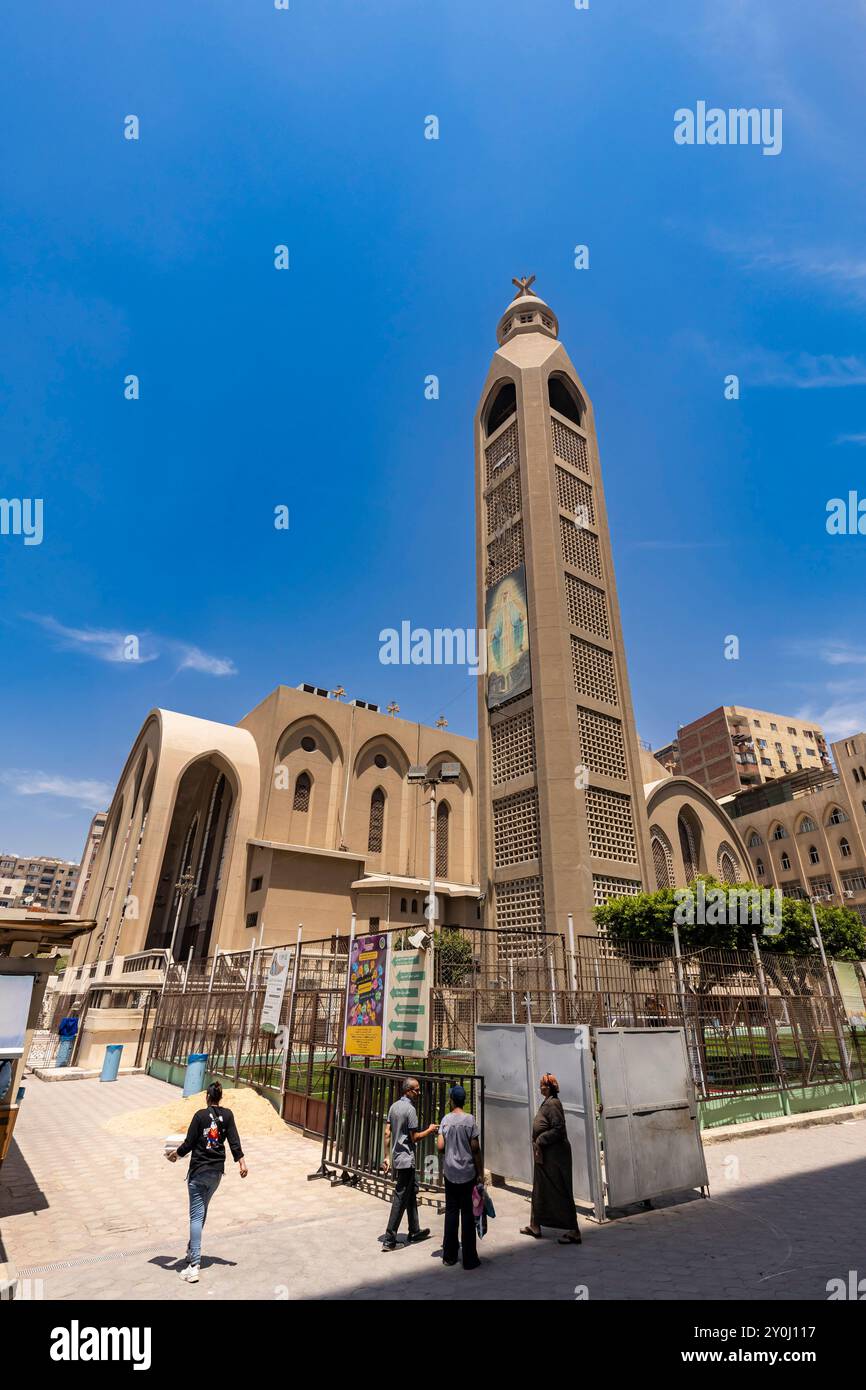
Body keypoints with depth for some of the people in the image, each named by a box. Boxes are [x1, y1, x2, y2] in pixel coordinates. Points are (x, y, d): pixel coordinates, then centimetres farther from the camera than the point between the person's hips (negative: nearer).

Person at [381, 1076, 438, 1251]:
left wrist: (387, 1157, 9)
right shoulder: (410, 1109, -19)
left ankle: (414, 1232, 30)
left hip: (396, 1157, 9)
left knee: (412, 1192, 20)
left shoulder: (394, 1106, 6)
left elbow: (387, 1133, 7)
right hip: (406, 1159, -9)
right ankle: (389, 1240, 4)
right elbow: (414, 1138, -16)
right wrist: (429, 1130, -2)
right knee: (400, 1199, -1)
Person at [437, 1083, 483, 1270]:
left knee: (451, 1212, 13)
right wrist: (480, 1174, -2)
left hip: (450, 1173, 2)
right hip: (468, 1173, -2)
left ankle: (449, 1256, 21)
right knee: (467, 1214, 7)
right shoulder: (470, 1120, -12)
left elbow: (440, 1146, -7)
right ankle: (469, 1259, 13)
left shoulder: (446, 1119, -6)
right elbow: (475, 1149, -10)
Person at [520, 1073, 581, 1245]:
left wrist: (540, 1141, -21)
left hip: (555, 1157, -10)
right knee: (539, 1190, 19)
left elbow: (558, 1129, -27)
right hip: (545, 1155, 10)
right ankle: (535, 1226, 31)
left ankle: (574, 1232, 10)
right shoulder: (547, 1102, 9)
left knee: (560, 1193, -1)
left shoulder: (553, 1104, -21)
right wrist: (538, 1144, 10)